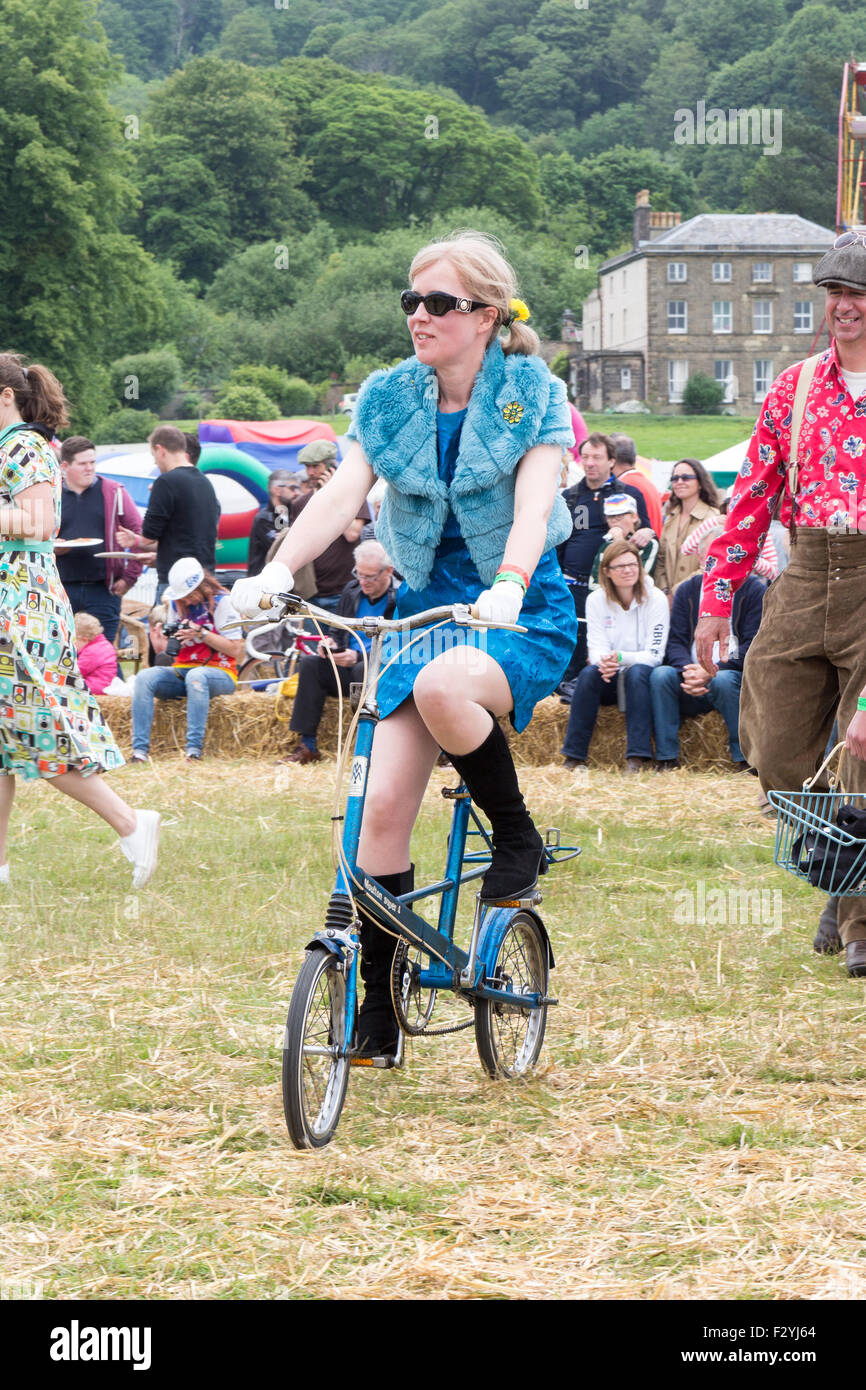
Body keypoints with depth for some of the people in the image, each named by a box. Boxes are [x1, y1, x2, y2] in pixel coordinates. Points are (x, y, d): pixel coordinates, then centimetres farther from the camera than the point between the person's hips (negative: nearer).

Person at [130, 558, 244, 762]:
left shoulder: (221, 602, -4)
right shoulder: (176, 604, 12)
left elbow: (236, 649, -8)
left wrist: (202, 634, -17)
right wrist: (168, 637, -5)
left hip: (220, 673, -5)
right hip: (182, 671, 5)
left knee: (196, 676, -40)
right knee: (144, 677, -24)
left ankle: (194, 749, -43)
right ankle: (140, 750, -32)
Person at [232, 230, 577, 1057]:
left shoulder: (533, 394, -6)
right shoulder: (386, 398, 4)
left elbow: (533, 505, -20)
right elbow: (341, 494, -9)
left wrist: (508, 586, -40)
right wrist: (277, 571, -27)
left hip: (523, 613, -4)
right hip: (424, 606, 4)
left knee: (441, 685, -38)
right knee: (384, 803, -9)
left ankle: (517, 838, -11)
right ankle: (379, 1007, 4)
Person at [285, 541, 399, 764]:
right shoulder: (352, 591, 12)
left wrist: (358, 656, -28)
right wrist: (331, 644, -4)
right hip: (349, 668, 7)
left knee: (363, 669, -38)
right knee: (309, 664, -17)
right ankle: (307, 747, -20)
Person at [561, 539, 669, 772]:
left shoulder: (655, 599, -7)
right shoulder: (596, 600, 0)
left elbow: (654, 655, -12)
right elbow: (597, 649, -6)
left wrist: (620, 658, -30)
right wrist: (604, 663, -31)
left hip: (643, 676, -2)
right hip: (610, 682, 2)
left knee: (637, 673, -34)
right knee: (589, 672, -29)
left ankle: (637, 758, -42)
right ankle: (574, 757, -30)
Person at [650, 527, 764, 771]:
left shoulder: (752, 590, 1)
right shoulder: (687, 590, 14)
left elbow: (752, 646, -7)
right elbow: (675, 641, 6)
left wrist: (713, 671, -19)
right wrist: (687, 671, -17)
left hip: (737, 674, -3)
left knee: (724, 681, -36)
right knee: (660, 675, -25)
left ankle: (745, 760, -25)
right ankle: (666, 759, -25)